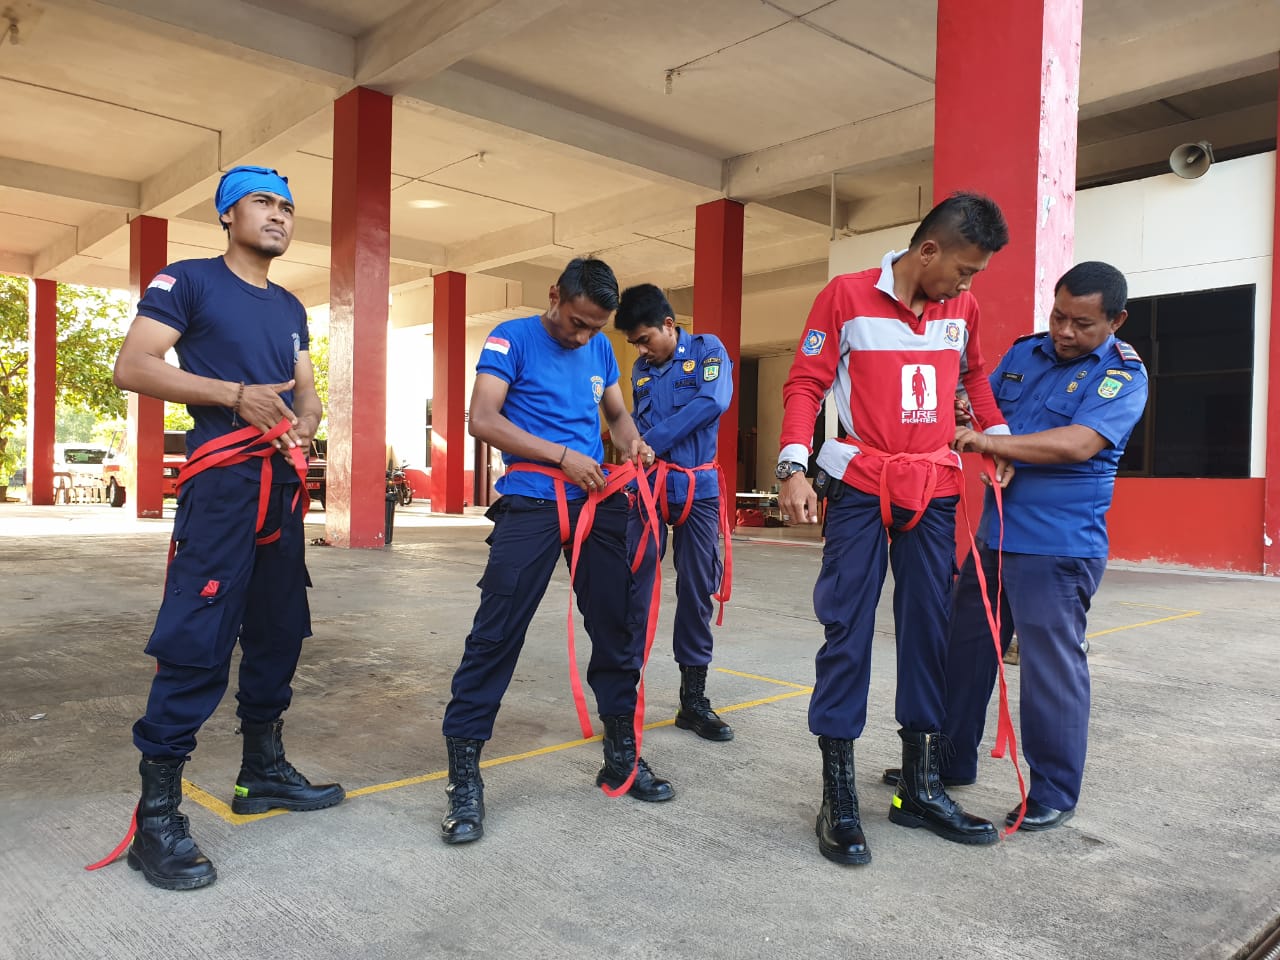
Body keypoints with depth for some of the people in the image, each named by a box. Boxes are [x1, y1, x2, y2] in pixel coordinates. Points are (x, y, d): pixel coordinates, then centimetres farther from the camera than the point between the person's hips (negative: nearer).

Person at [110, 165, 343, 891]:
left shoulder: (291, 308, 20)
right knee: (197, 640, -11)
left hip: (284, 484, 8)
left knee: (279, 631, 12)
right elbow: (132, 368, -10)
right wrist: (238, 394, -18)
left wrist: (303, 427, -5)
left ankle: (264, 772, 27)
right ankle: (156, 816, -3)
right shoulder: (188, 282, 0)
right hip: (222, 481, -7)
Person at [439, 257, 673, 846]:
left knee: (617, 625, 10)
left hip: (599, 501, 6)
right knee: (497, 632, -10)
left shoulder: (600, 349, 14)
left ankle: (621, 756, 26)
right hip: (531, 504, -5)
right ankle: (464, 773, 2)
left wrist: (633, 444, -1)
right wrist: (563, 456, -17)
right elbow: (482, 419, -12)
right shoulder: (512, 339, -2)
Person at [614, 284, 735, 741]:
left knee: (697, 592, 3)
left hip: (699, 490, -2)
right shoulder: (640, 370, 11)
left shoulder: (707, 350, -1)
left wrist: (650, 443, -16)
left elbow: (712, 403, -17)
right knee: (635, 587, -5)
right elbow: (639, 425, 14)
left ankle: (693, 700, 14)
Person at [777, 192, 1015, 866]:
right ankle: (837, 797, 5)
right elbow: (805, 384, -6)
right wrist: (794, 467, -18)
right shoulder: (846, 296, -5)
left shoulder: (963, 308, 9)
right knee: (847, 633, -5)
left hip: (934, 494, 5)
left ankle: (920, 789, 21)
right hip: (860, 489, -5)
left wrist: (999, 434, 13)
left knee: (929, 633, 8)